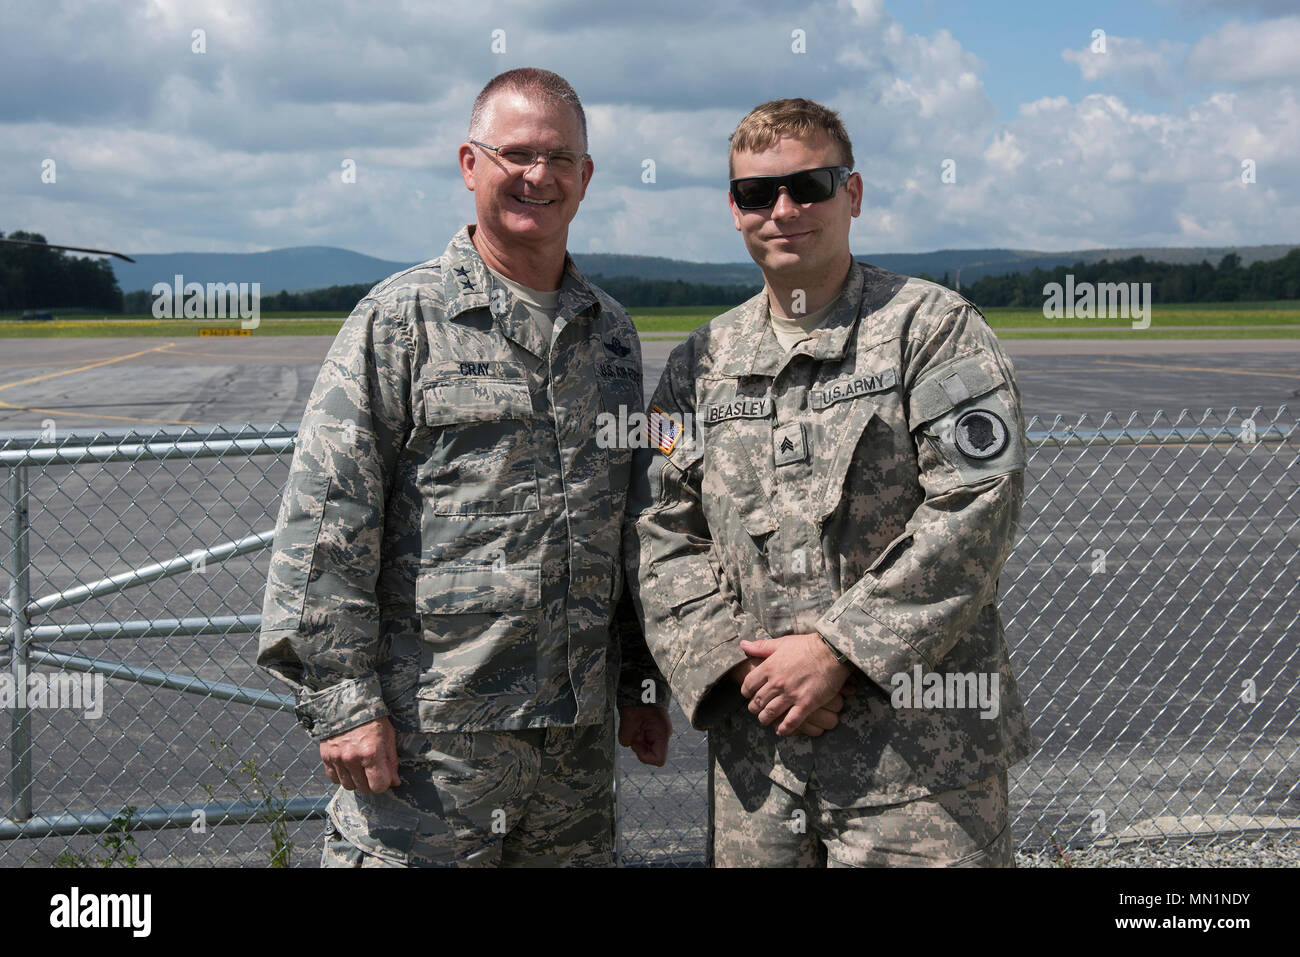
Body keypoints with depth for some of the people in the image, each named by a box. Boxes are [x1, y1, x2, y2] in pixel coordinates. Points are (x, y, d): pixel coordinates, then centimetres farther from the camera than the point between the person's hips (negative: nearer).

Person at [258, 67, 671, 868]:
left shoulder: (613, 333, 13)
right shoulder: (402, 318, -4)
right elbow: (326, 520, -9)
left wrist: (643, 685, 17)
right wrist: (342, 701, -14)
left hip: (580, 732, 5)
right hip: (431, 725, -5)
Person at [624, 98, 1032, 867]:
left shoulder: (933, 328, -2)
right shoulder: (702, 364, 12)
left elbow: (976, 508, -11)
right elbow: (661, 535, 9)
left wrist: (838, 648, -15)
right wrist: (734, 661, -7)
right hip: (758, 740, 4)